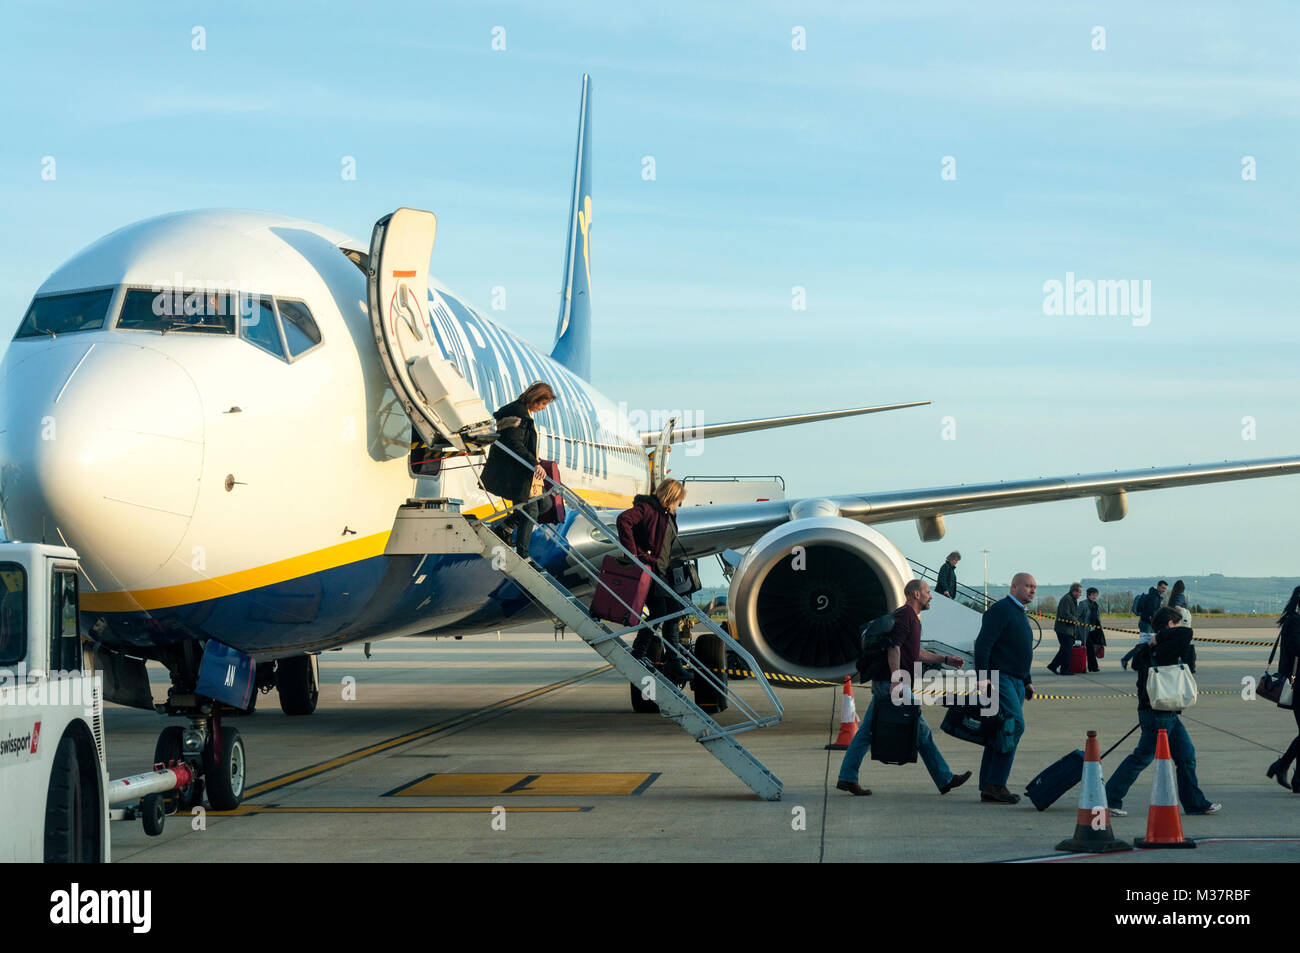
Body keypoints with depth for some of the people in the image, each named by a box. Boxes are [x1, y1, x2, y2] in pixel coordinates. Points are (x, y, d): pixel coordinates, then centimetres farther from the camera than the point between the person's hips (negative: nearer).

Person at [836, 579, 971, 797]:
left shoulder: (910, 617, 22)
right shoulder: (904, 615, -11)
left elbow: (916, 653, 32)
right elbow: (894, 648, -22)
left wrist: (945, 660, 30)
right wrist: (896, 679, -30)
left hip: (883, 685, 11)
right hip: (889, 683, -11)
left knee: (866, 733, 7)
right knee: (921, 731, -2)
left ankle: (847, 779, 5)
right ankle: (944, 780, 4)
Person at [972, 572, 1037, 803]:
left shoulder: (1021, 614, 22)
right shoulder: (1000, 609, -8)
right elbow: (983, 644, -16)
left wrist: (1028, 681, 25)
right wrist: (982, 677, -22)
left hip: (1016, 682, 10)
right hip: (999, 678, -10)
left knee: (999, 734, 8)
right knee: (1014, 725, -19)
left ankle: (988, 788, 10)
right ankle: (995, 784, -18)